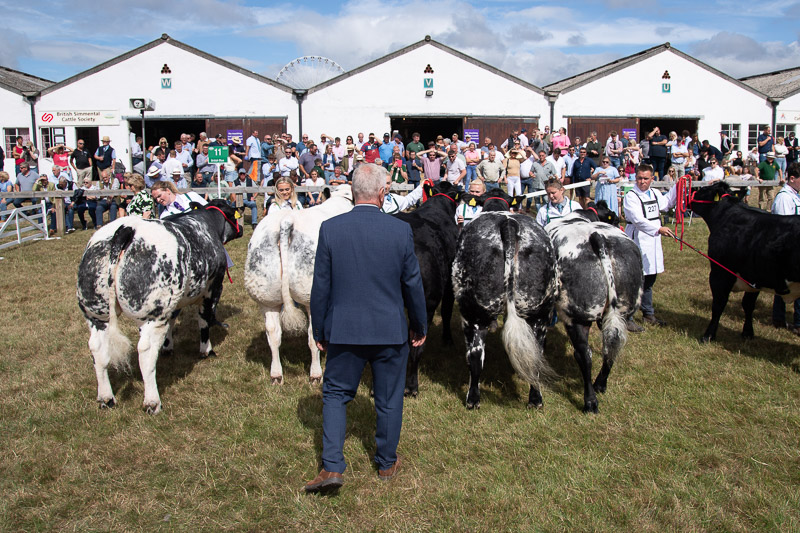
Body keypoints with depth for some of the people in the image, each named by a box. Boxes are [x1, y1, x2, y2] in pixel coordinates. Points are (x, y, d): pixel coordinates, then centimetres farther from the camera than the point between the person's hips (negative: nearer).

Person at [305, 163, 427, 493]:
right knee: (389, 400, 16)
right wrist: (419, 326, 14)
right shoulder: (401, 230, -9)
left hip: (343, 330, 0)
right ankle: (387, 464, 31)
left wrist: (319, 331, 8)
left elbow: (320, 286, -3)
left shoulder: (330, 228, -8)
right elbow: (412, 284, -1)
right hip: (391, 331, 0)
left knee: (335, 395, 15)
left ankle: (332, 467, 8)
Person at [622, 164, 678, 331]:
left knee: (649, 279, 18)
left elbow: (668, 202, 33)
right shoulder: (630, 196, -12)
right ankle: (627, 318, -3)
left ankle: (648, 314, 31)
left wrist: (677, 187, 25)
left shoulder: (655, 194, 12)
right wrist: (658, 229, -31)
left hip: (653, 242, 8)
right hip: (637, 243, -8)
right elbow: (638, 220, -24)